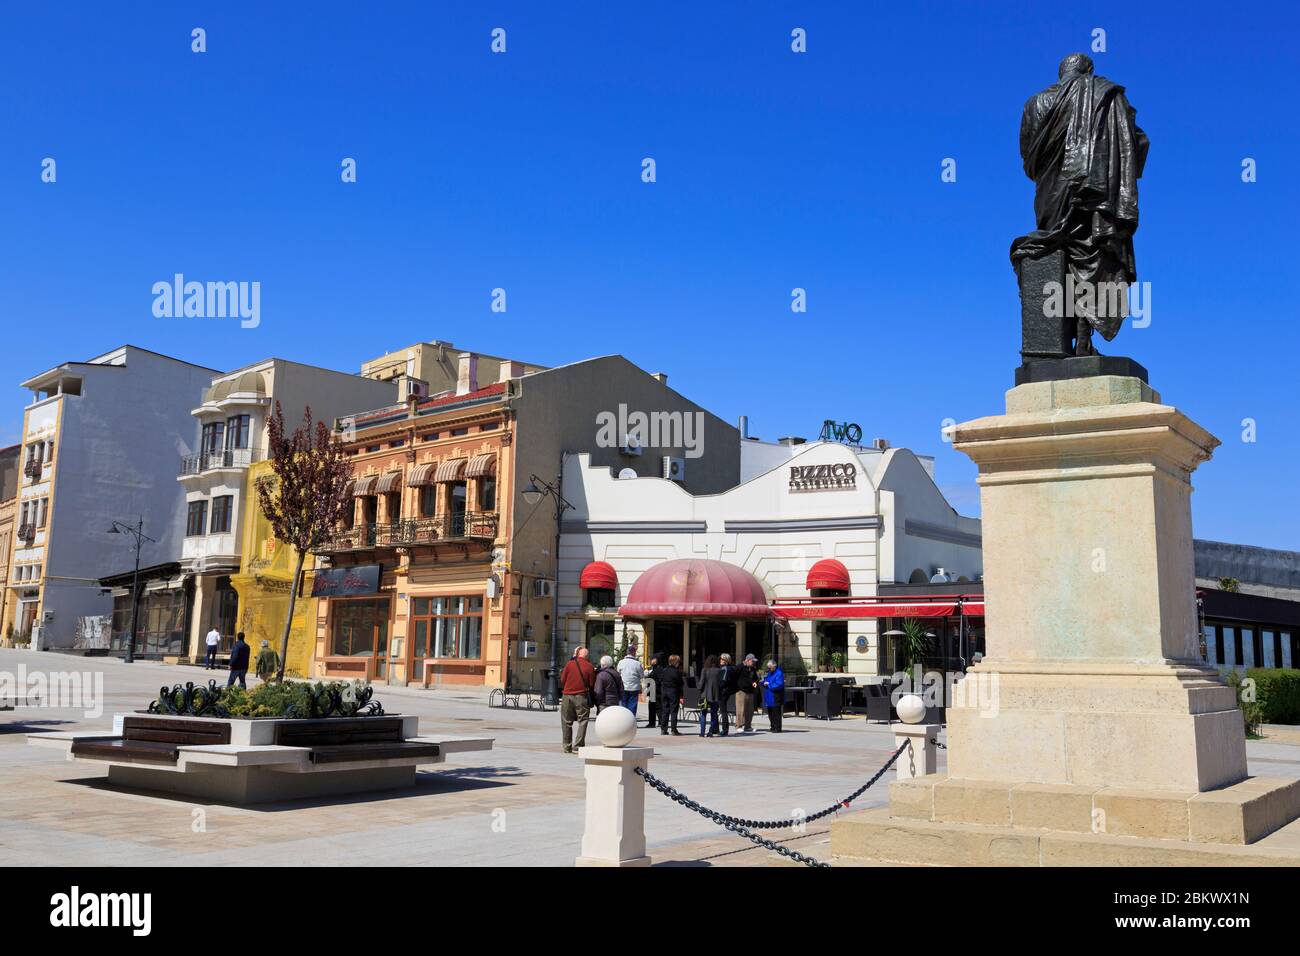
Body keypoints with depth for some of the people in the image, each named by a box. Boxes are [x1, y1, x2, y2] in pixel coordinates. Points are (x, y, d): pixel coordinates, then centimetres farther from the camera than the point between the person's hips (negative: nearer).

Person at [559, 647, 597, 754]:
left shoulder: (570, 664, -1)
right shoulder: (589, 666, -4)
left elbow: (562, 680, 3)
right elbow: (592, 684, -2)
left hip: (567, 696, 2)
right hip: (582, 696, -2)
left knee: (566, 723, 11)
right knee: (582, 722, 4)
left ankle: (567, 747, 12)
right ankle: (578, 746, -5)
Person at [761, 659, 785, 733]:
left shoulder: (779, 674, -14)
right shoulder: (769, 673, 15)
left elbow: (779, 685, -24)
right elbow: (764, 682, 22)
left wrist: (769, 685, -16)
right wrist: (764, 683, -3)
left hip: (776, 698, -9)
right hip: (769, 698, 9)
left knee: (776, 713, -5)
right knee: (770, 713, 16)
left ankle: (777, 728, 1)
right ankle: (773, 727, 26)